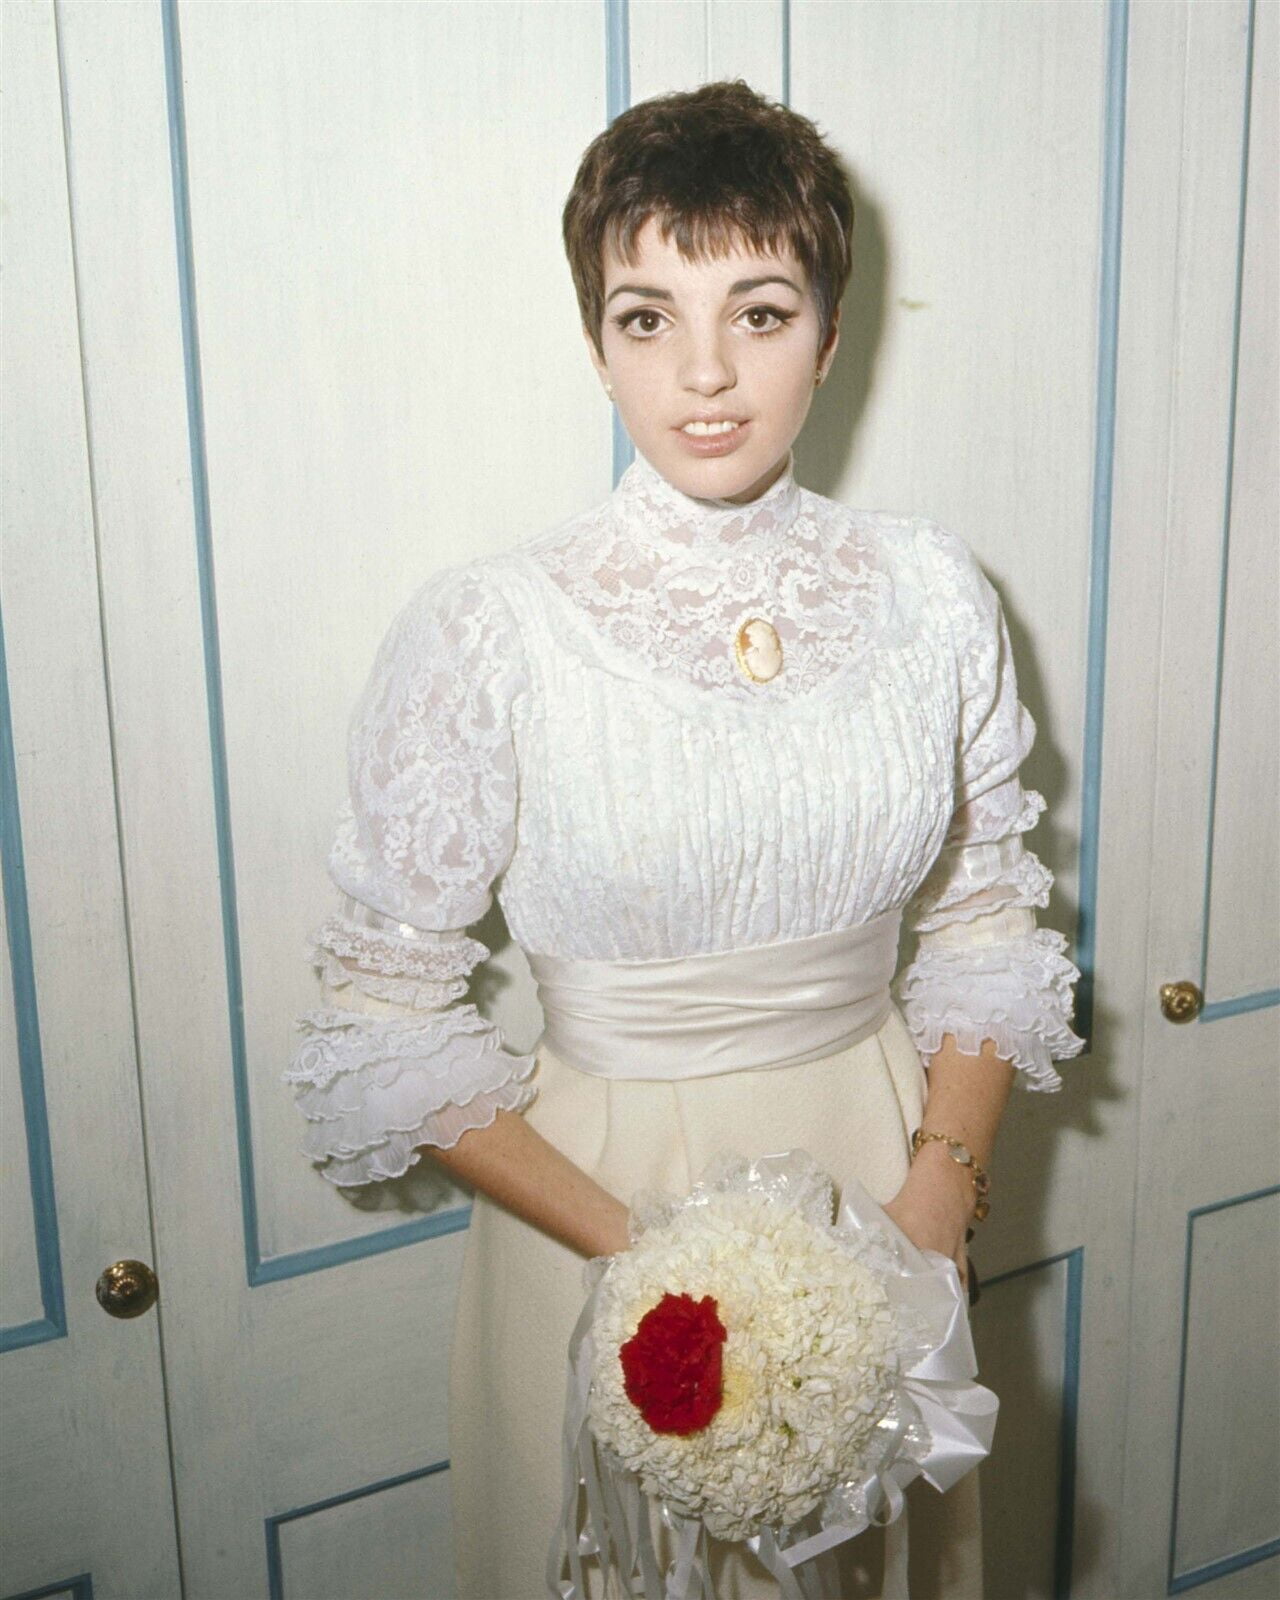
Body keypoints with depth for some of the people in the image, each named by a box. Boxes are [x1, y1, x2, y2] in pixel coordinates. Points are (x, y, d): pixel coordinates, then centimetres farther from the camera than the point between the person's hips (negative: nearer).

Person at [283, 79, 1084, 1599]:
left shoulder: (932, 597, -6)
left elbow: (986, 924, 4)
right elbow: (388, 1019, -12)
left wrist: (940, 1194, -9)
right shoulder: (480, 632, -17)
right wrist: (642, 1249, -17)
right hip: (600, 1192, -3)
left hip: (879, 1172, 4)